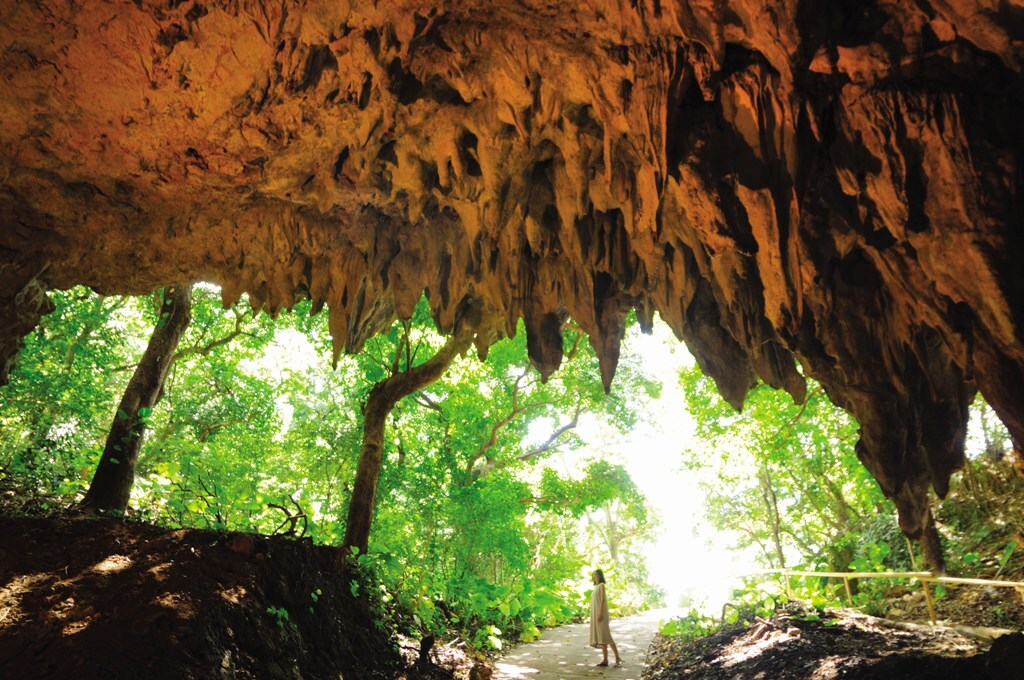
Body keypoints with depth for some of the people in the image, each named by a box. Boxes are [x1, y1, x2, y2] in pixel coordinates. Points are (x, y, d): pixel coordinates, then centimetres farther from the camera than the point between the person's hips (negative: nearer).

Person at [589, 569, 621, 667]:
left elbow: (603, 600, -15)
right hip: (595, 614, 8)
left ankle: (617, 657, -2)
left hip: (601, 613, -8)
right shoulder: (596, 586, 16)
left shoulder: (601, 585, -7)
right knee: (600, 636, 5)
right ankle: (605, 660, 5)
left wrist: (600, 614, -22)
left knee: (605, 635, -8)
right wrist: (593, 616, 17)